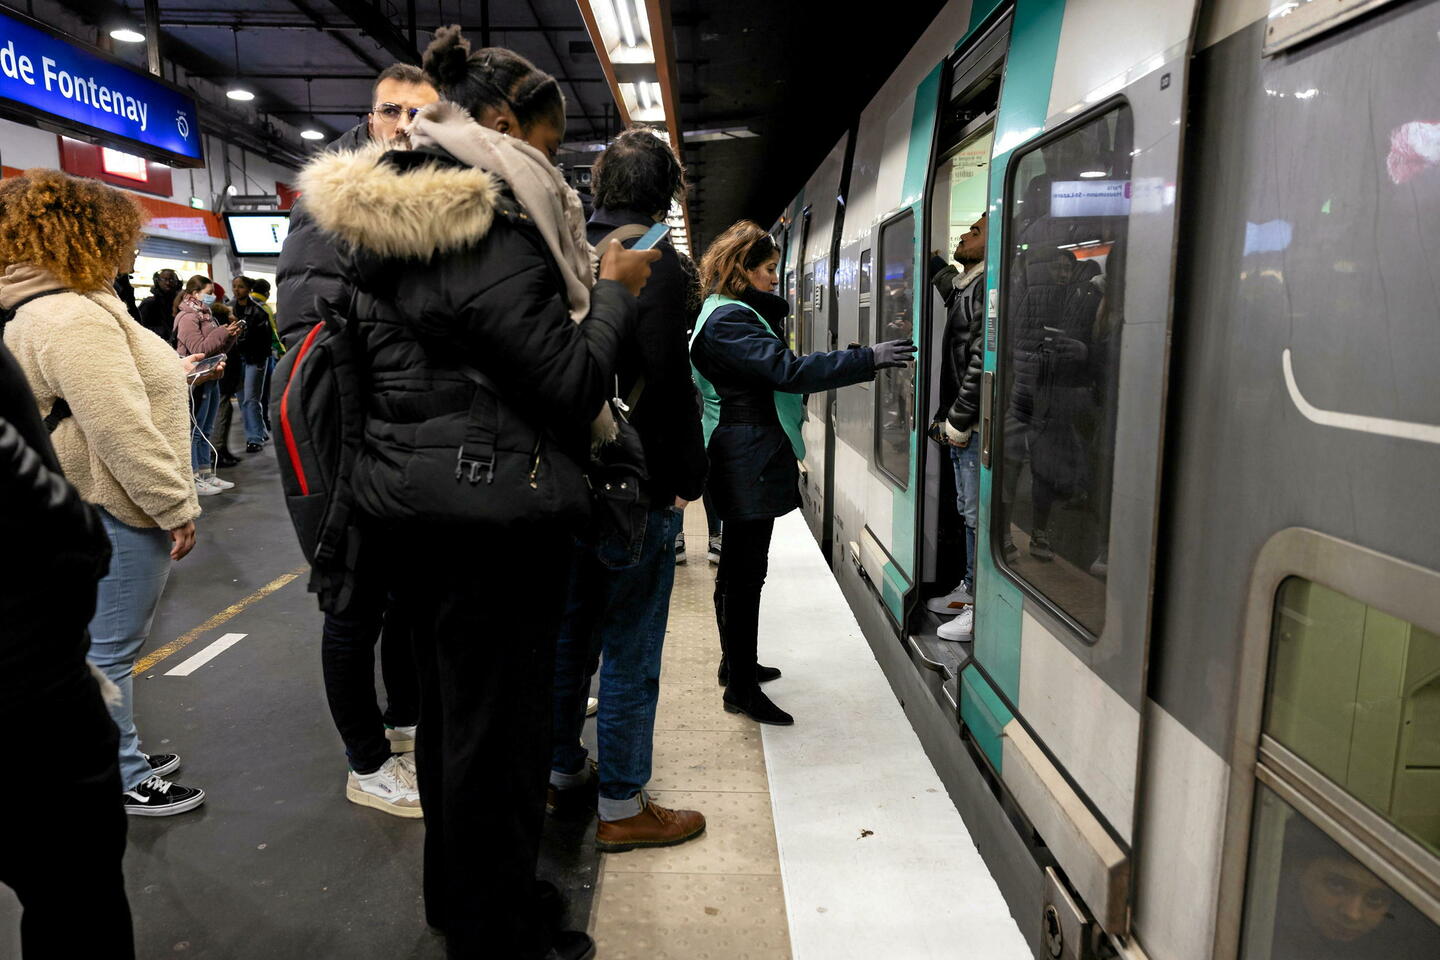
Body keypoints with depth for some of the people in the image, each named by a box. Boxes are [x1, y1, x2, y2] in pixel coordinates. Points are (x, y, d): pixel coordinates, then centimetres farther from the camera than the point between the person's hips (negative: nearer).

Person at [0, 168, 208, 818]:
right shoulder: (72, 318, -22)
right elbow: (122, 431, -26)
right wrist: (177, 507, -21)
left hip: (99, 506, 11)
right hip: (117, 511, -11)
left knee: (106, 643, 19)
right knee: (111, 649, 2)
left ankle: (118, 758, 34)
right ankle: (124, 783, 16)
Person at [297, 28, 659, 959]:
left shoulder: (384, 226, 12)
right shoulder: (488, 228, -18)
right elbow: (570, 383, -19)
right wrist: (614, 289, -4)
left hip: (413, 497, 10)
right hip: (493, 508, -10)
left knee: (450, 705, 22)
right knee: (500, 725, 4)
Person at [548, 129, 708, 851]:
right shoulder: (656, 261, -12)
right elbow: (667, 379, -20)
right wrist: (685, 479, -12)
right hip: (637, 488, -8)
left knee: (570, 633, 19)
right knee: (630, 650, 2)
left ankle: (562, 770, 33)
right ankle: (622, 806, 14)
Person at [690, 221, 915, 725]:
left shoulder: (733, 314, 18)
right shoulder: (728, 321, -17)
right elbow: (788, 370, -27)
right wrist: (870, 358, -26)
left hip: (749, 460, 11)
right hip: (748, 461, -11)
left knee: (738, 567, 18)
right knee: (745, 571, -5)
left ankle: (736, 663, 32)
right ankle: (742, 688, 4)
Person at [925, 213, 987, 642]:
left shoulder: (985, 287, -15)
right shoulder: (964, 285, 15)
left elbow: (980, 364, -20)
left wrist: (957, 423, -17)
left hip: (975, 427, -10)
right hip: (960, 425, 10)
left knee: (978, 515, -3)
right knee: (968, 511, 17)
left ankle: (981, 611, 5)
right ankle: (970, 589, 30)